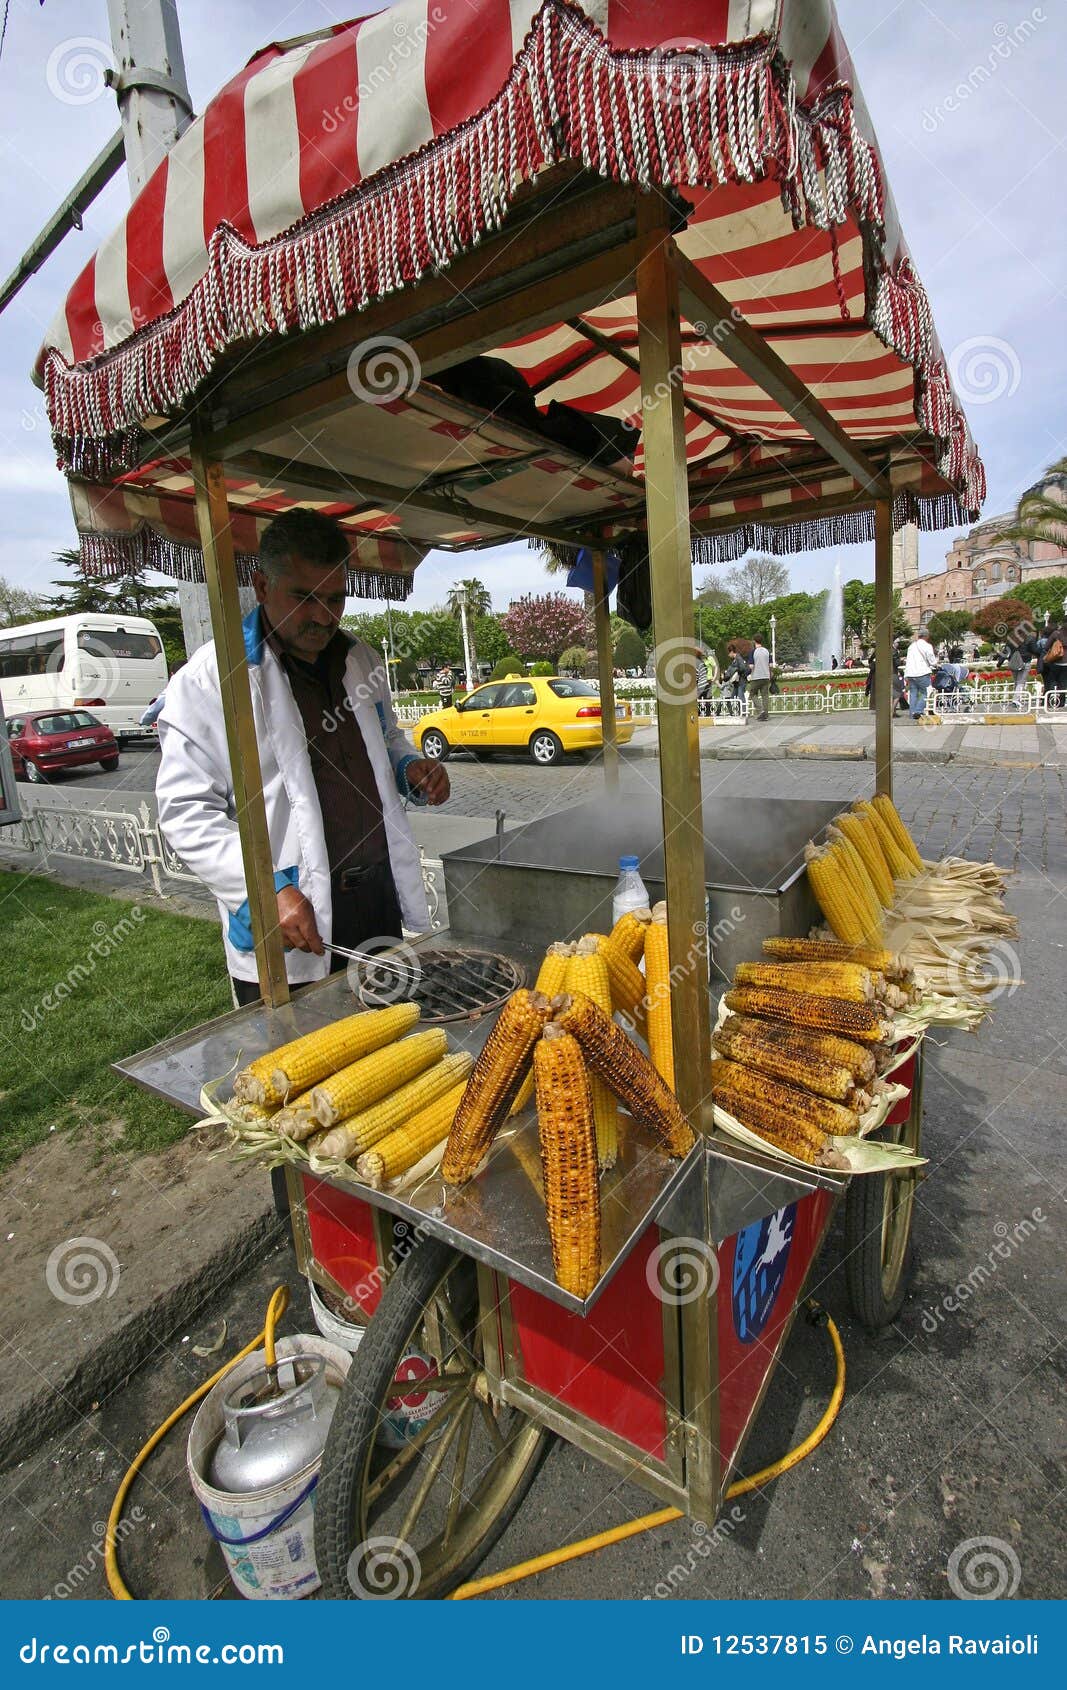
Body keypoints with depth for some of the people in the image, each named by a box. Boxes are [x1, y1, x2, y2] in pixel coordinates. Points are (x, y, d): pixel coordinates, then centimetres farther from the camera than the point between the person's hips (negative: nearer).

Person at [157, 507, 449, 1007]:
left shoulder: (361, 661, 11)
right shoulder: (209, 678, -9)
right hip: (288, 921, -5)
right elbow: (187, 810, -10)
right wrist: (266, 890, -21)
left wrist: (411, 769, 2)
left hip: (379, 899, 6)